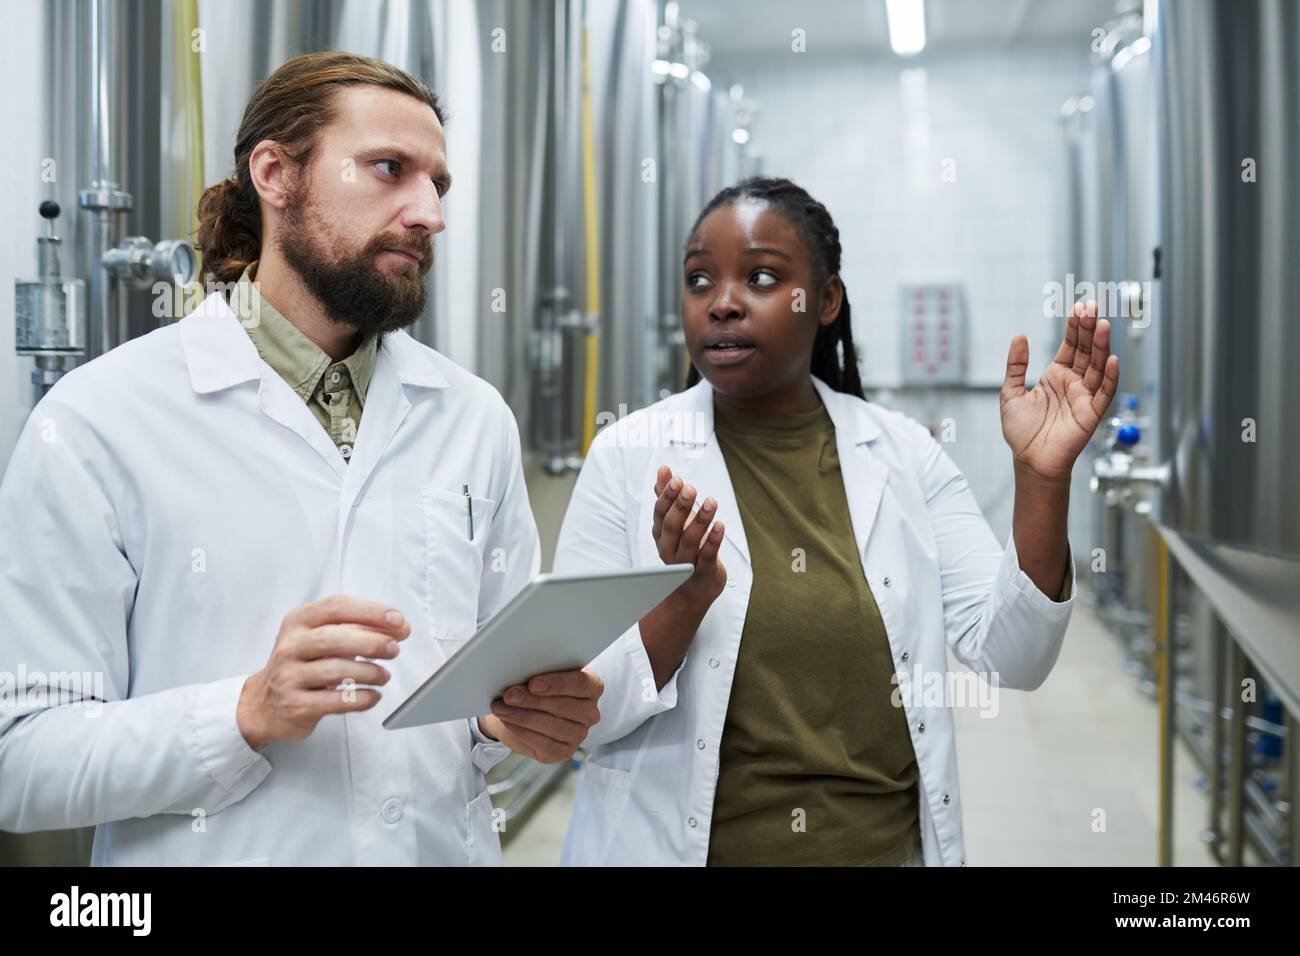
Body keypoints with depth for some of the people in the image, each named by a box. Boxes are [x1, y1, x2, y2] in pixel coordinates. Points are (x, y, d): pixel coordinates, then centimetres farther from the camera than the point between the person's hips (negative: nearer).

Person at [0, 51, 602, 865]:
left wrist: (520, 717, -15)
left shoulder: (476, 418, -1)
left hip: (453, 845, 4)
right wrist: (248, 715, -28)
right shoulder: (94, 422, -13)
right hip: (218, 849, -3)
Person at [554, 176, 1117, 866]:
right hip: (678, 843, -2)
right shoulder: (628, 456, -10)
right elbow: (574, 716, -12)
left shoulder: (904, 453, -3)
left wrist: (1040, 477, -20)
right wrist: (685, 598, -28)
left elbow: (1010, 659, -9)